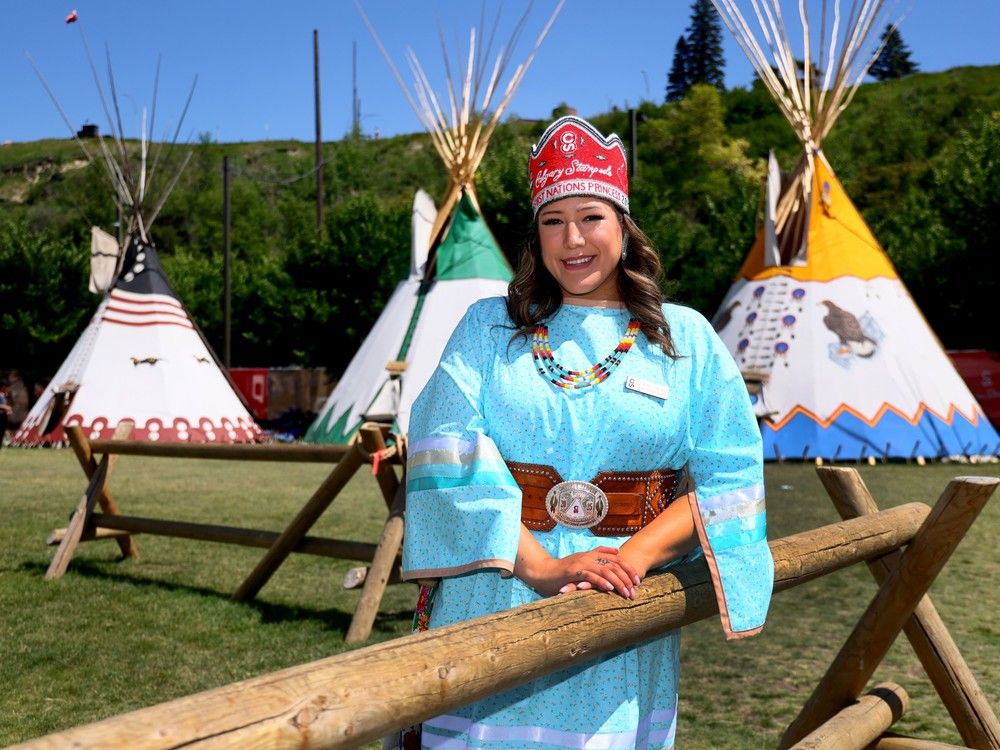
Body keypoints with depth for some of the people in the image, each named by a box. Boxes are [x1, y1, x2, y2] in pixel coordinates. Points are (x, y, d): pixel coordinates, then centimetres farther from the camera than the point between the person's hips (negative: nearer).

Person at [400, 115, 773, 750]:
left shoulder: (686, 339, 7)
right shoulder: (489, 328, 5)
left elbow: (726, 474, 0)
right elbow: (449, 455, -9)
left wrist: (637, 553, -16)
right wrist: (541, 566, -19)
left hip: (625, 608, 1)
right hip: (495, 598, 0)